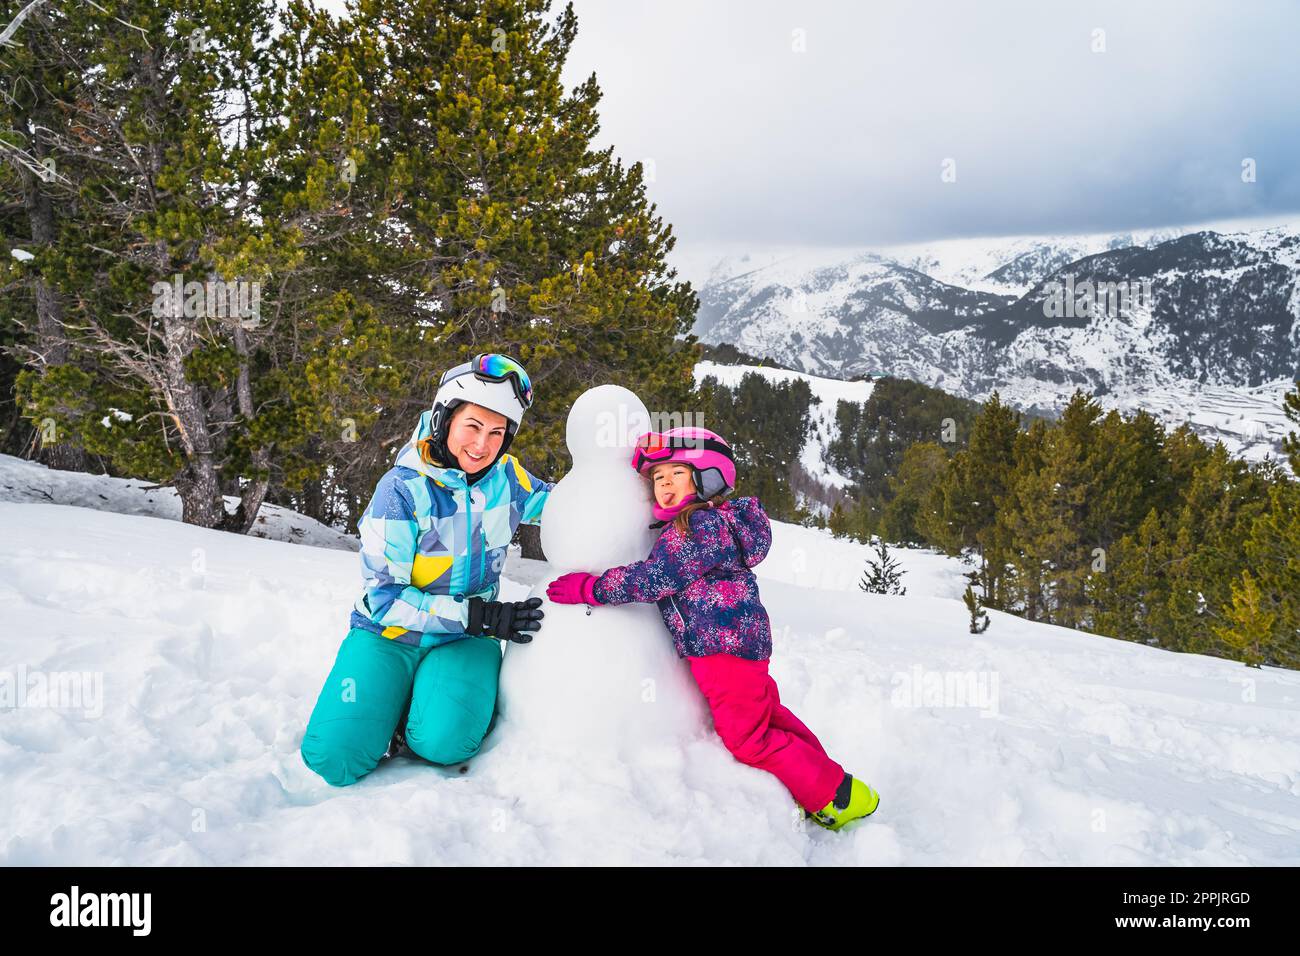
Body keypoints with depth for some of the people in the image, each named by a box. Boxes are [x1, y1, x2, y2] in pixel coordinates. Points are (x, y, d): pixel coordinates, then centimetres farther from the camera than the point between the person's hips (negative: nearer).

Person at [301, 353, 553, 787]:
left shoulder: (506, 477, -4)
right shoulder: (402, 489, -16)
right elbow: (382, 597, -17)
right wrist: (477, 616, -24)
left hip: (463, 641, 2)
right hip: (389, 634, -1)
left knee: (444, 742, -28)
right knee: (334, 758, -19)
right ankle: (393, 704, 10)